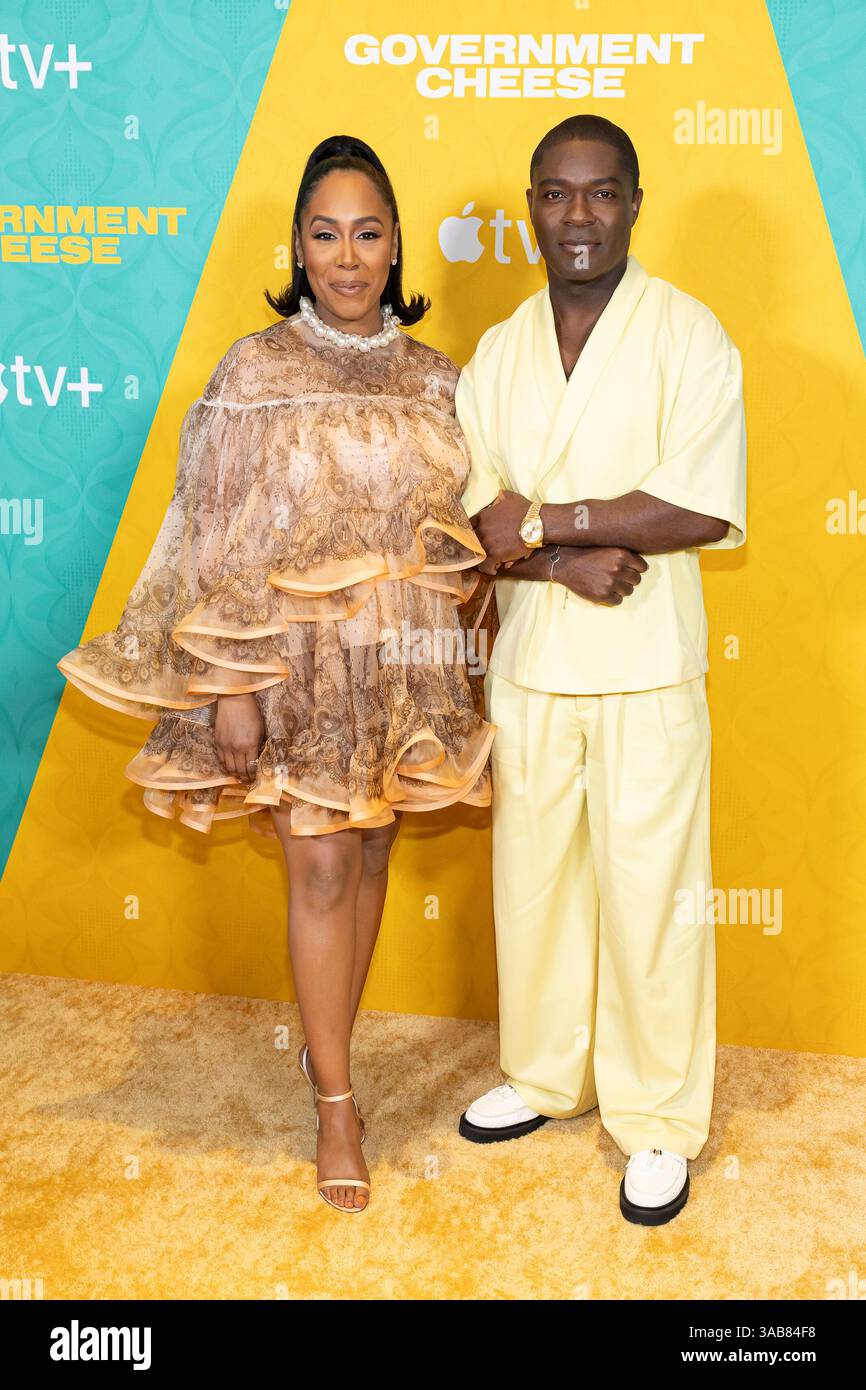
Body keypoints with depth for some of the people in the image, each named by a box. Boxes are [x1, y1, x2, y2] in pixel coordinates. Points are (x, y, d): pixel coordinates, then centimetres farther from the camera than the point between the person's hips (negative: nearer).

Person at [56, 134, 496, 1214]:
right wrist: (230, 687, -11)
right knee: (322, 869, -1)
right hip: (297, 658, -4)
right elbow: (218, 536, -7)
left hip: (406, 660, 4)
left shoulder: (435, 378, 6)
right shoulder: (253, 370, -5)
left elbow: (464, 523, 15)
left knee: (370, 856, 12)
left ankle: (327, 1038, 32)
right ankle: (335, 1101, 12)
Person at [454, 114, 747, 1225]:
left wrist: (542, 521, -16)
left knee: (648, 888, 2)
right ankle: (543, 1072, 34)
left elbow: (707, 511, -16)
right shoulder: (497, 352, 9)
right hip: (528, 662, 5)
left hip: (646, 669, -4)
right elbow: (469, 512, 2)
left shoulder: (688, 335, -5)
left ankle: (657, 1121, 18)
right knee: (532, 874, 14)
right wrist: (570, 560, -17)